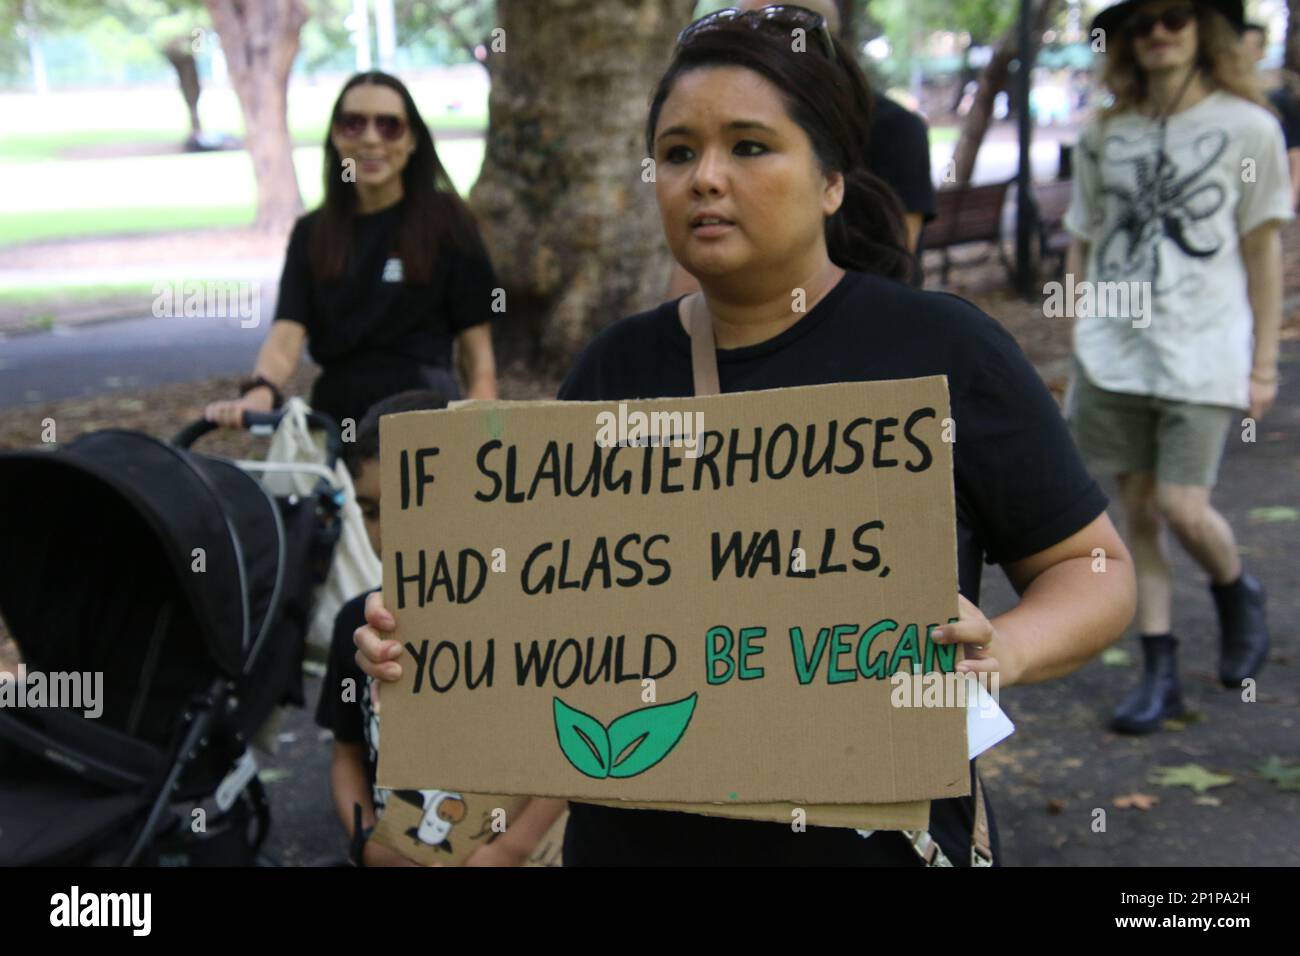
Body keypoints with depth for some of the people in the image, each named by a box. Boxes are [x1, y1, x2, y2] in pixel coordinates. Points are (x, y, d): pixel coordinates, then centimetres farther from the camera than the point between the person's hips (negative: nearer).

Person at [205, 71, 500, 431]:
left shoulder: (446, 222, -1)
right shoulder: (311, 233, 8)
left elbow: (477, 351, -1)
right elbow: (287, 332, -4)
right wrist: (260, 391, -25)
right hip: (334, 414, 3)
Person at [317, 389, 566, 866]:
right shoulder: (357, 623, -4)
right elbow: (348, 752, 5)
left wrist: (508, 851, -17)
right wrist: (366, 841, -10)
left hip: (484, 854, -3)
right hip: (390, 855, 3)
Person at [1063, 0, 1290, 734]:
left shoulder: (1247, 127, 1)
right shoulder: (1105, 135, 9)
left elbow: (1264, 251, 2)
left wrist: (1263, 365, 0)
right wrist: (1076, 352, 10)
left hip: (1203, 352, -3)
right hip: (1114, 352, 3)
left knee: (1184, 508, -8)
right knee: (1139, 511, 5)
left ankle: (1238, 593, 26)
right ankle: (1161, 673, 15)